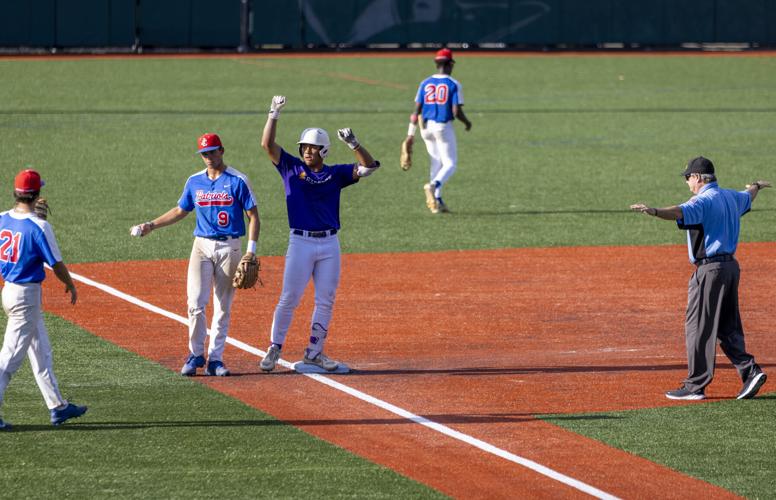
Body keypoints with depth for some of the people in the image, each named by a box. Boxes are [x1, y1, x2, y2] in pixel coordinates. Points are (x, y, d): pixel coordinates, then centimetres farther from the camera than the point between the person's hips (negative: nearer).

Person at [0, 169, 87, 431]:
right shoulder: (39, 226, -18)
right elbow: (56, 263, -13)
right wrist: (70, 286, 5)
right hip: (27, 294, -8)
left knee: (41, 353, 17)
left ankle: (58, 406, 24)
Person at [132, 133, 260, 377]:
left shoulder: (238, 181, -4)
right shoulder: (195, 181, 9)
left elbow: (253, 216, -4)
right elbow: (180, 210, 20)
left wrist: (251, 251, -12)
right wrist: (152, 225, 10)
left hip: (229, 247, -3)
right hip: (202, 245, 3)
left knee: (223, 307, 2)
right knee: (195, 303, -9)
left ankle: (215, 359, 7)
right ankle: (195, 355, 2)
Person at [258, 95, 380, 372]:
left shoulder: (336, 174, 8)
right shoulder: (291, 168, 4)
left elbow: (368, 167, -1)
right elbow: (267, 144, -5)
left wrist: (353, 143, -15)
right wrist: (274, 113, -14)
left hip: (330, 245, 3)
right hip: (300, 243, -2)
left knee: (325, 302, 5)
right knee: (289, 299, -4)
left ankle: (314, 352, 15)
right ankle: (274, 349, 6)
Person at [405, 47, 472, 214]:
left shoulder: (425, 83, 4)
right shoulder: (454, 85, -7)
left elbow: (416, 110, 0)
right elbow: (456, 112, -13)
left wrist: (411, 133, 2)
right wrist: (467, 122, 7)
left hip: (426, 127, 5)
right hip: (443, 127, -5)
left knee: (435, 163, 16)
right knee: (450, 164, 2)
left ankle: (437, 201, 12)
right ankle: (433, 185, -26)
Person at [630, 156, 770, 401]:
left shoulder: (704, 201, -14)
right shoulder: (731, 197, 14)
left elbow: (682, 212, -35)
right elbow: (747, 197, 39)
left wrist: (654, 211, -52)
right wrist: (756, 187, 63)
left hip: (710, 269, -9)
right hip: (731, 266, 9)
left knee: (698, 326, -5)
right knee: (727, 327, 15)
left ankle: (696, 385, -4)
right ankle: (750, 370, 6)